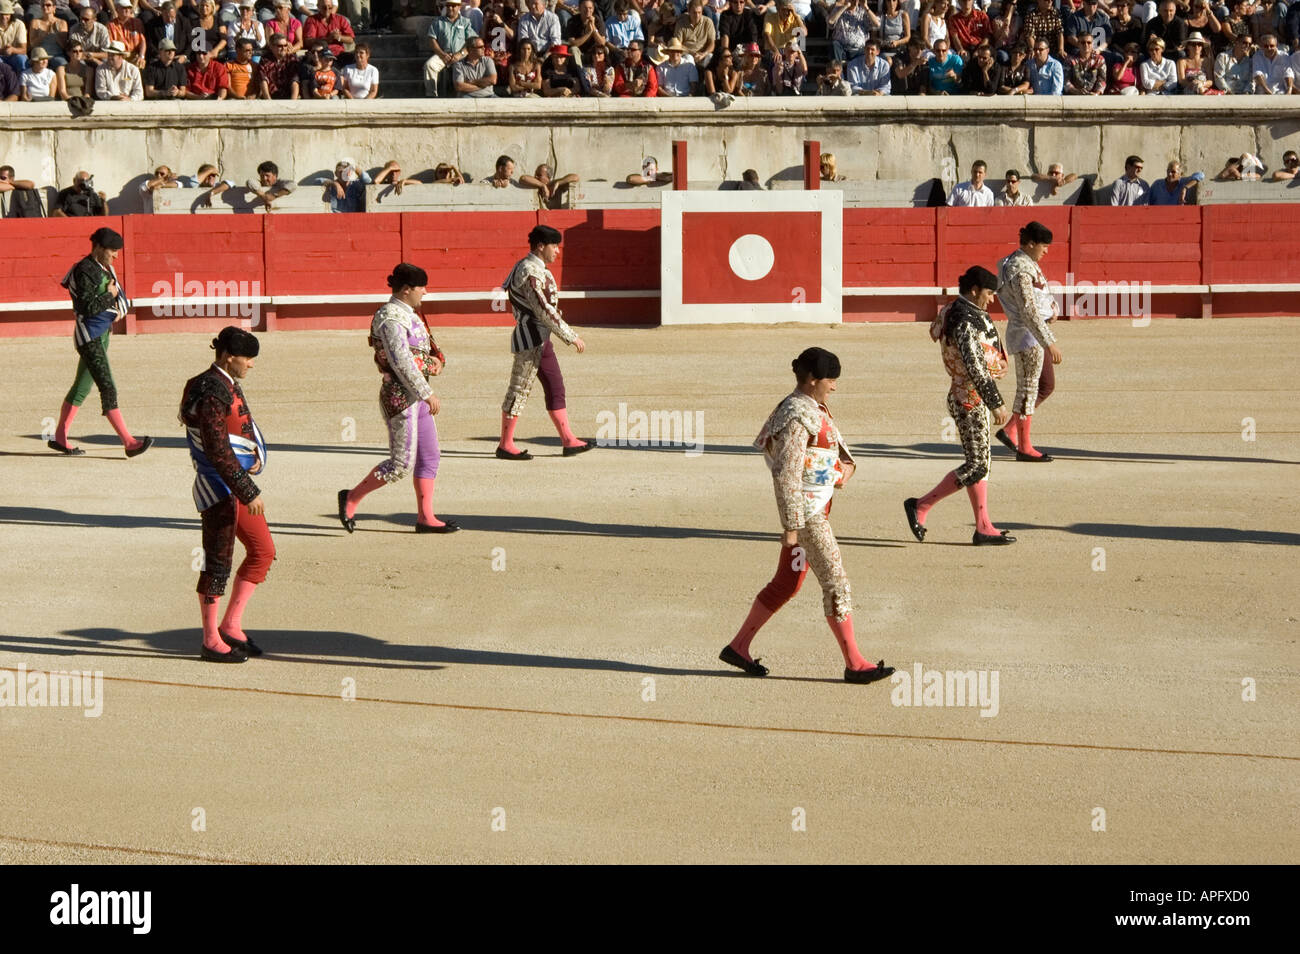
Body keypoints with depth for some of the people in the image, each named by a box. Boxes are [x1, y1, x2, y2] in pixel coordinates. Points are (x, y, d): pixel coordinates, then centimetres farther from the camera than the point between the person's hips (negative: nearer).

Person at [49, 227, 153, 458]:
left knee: (82, 387, 15)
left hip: (103, 333, 10)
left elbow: (119, 293, 22)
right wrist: (110, 296, -11)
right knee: (108, 389, -13)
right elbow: (87, 307, -23)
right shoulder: (84, 271, -15)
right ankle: (129, 443, -18)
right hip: (89, 335, -10)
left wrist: (119, 305, 1)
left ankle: (59, 438, 25)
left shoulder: (106, 268, 14)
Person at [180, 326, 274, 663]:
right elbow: (218, 451, -24)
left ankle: (231, 626, 20)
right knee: (218, 563, -3)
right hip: (218, 487, -10)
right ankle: (211, 642, 6)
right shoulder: (211, 393, -20)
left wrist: (257, 455, 8)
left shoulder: (228, 385, 11)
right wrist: (249, 493, -22)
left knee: (263, 551, 12)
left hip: (237, 483, 10)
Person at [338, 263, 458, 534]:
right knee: (402, 463, -7)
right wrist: (427, 393, -21)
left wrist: (436, 359, 1)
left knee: (429, 458, 10)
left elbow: (422, 349, 24)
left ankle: (426, 517, 14)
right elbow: (401, 362, -23)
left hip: (417, 398, 10)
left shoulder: (409, 315, 14)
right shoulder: (390, 318, -17)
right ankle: (352, 497, 6)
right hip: (400, 397, -10)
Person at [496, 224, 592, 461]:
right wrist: (572, 337, -20)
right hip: (531, 338, -11)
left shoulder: (534, 268, 14)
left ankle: (569, 441, 13)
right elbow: (544, 310, -23)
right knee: (519, 390, -4)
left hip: (540, 339, 11)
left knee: (555, 387, 11)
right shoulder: (530, 273, -19)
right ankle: (505, 445, 3)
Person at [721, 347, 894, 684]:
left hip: (817, 507, 11)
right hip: (806, 512, -11)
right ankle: (854, 665, 2)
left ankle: (738, 647, 24)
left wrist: (846, 464, 1)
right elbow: (785, 474, -23)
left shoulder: (814, 408, 11)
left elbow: (833, 440, 24)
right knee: (836, 583, -5)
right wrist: (791, 525, -22)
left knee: (786, 583, 16)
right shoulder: (797, 417, -20)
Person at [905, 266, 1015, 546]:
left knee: (980, 462, 12)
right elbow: (975, 369, -26)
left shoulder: (955, 312, 9)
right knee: (977, 466, -5)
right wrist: (997, 404, -23)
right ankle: (920, 506, 1)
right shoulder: (966, 322, -22)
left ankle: (983, 528, 15)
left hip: (966, 398, 11)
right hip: (970, 400, -11)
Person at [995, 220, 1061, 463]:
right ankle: (1024, 447, 6)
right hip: (1027, 334, -11)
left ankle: (1010, 430, 20)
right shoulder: (1020, 269, -20)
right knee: (1028, 389, -2)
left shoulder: (1027, 263, 12)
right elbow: (1029, 311, -26)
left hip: (1037, 332, 11)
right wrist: (1049, 343, -29)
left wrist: (1051, 303, 4)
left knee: (1047, 386, 15)